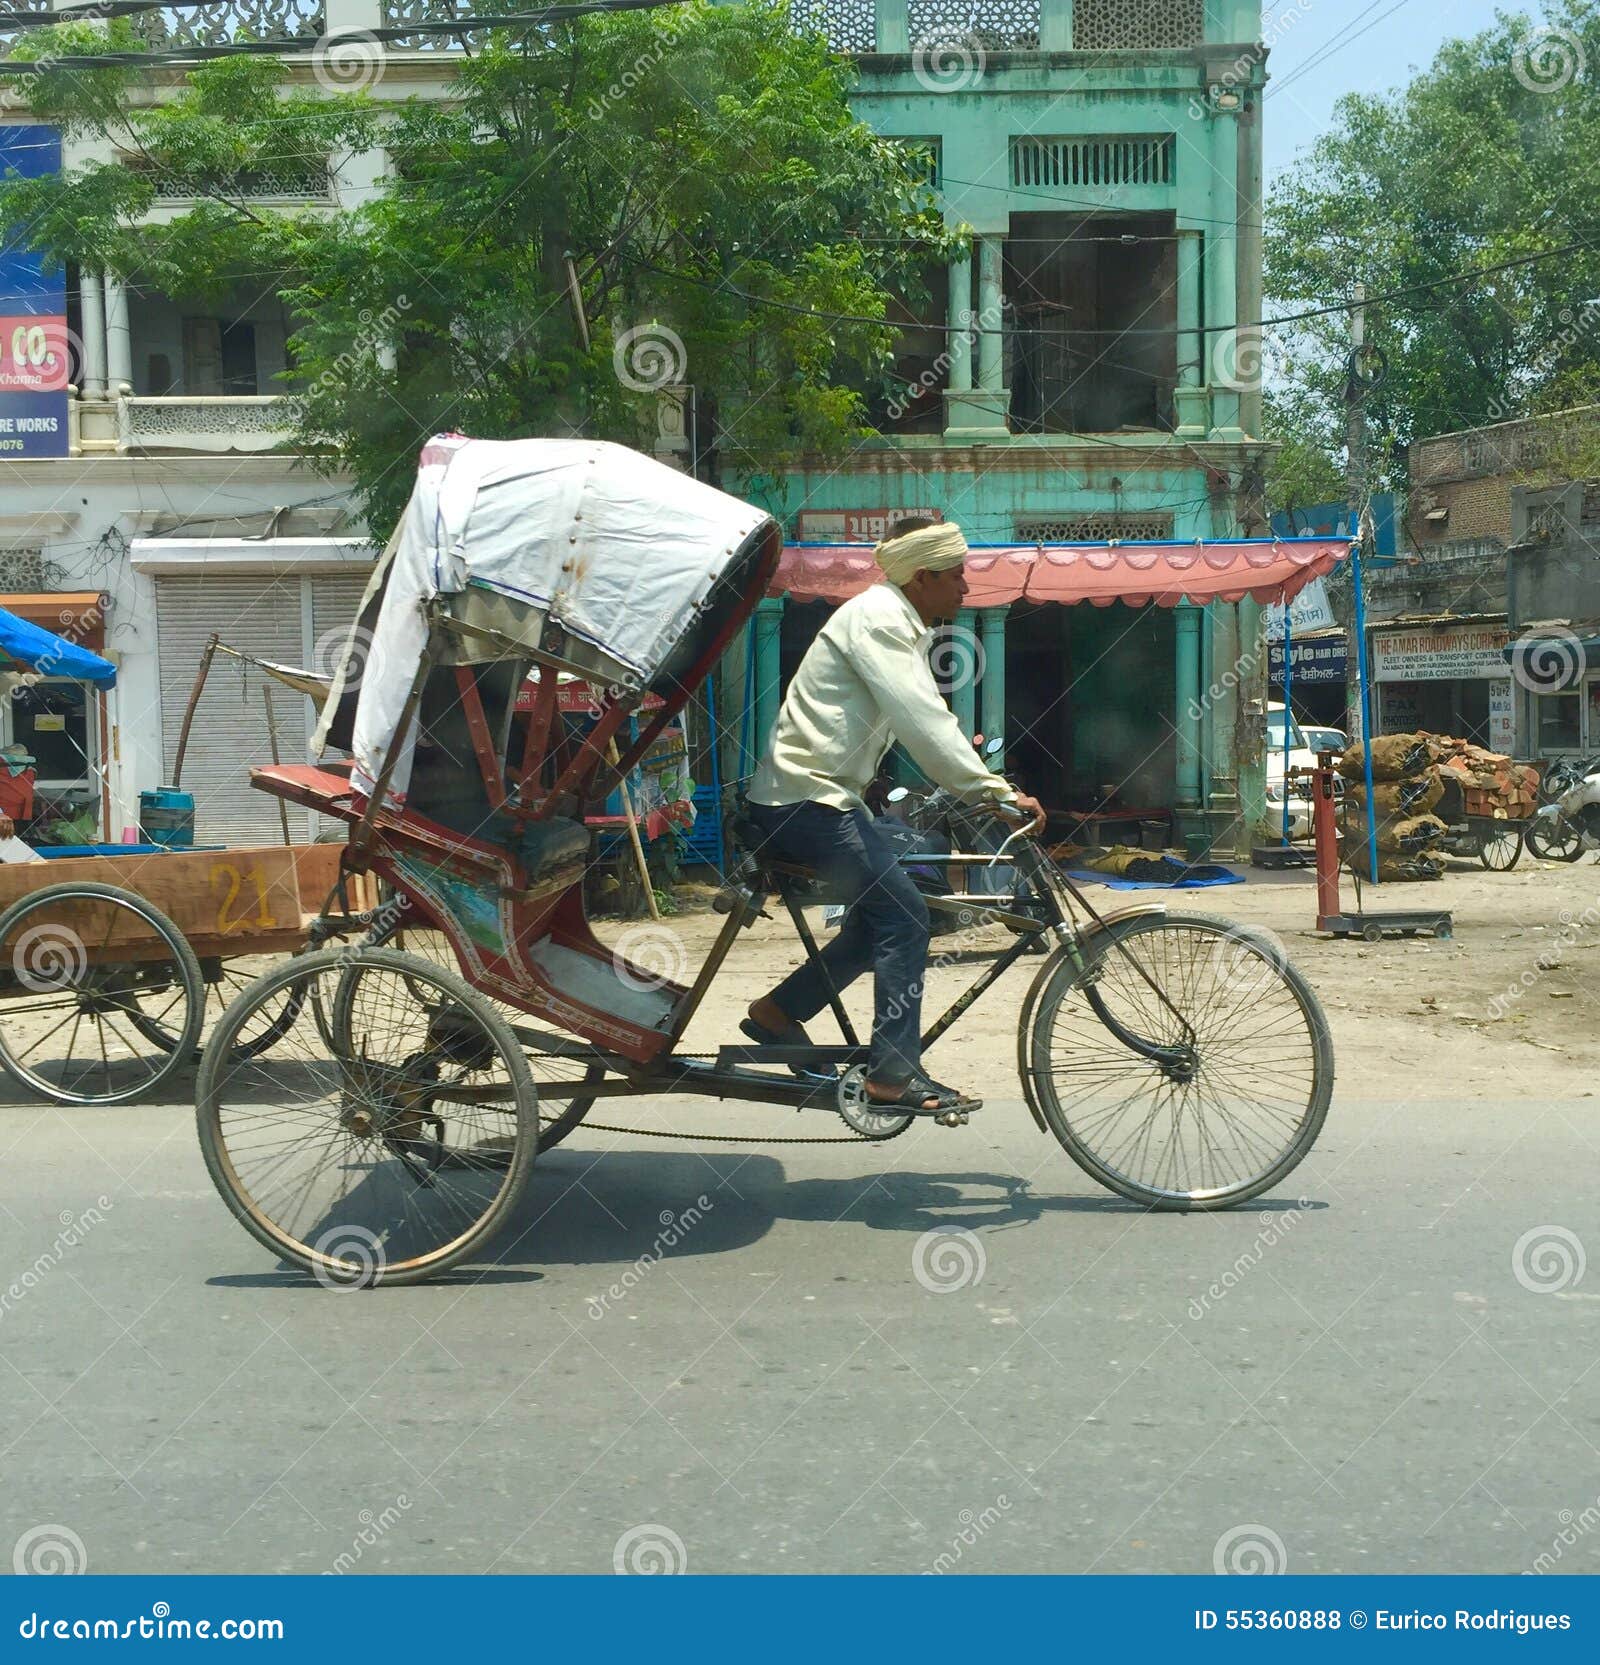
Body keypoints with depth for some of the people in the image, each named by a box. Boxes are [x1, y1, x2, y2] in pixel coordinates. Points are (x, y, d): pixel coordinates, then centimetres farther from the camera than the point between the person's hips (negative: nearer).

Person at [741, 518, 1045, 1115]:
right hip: (807, 799, -11)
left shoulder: (901, 624, 16)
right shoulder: (878, 618, -16)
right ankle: (894, 1075, -10)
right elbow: (922, 721, -26)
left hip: (819, 797, 11)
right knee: (904, 914, -13)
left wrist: (980, 784, 10)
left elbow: (920, 720, 19)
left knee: (880, 918, 13)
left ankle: (777, 1012, 21)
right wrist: (995, 791, -27)